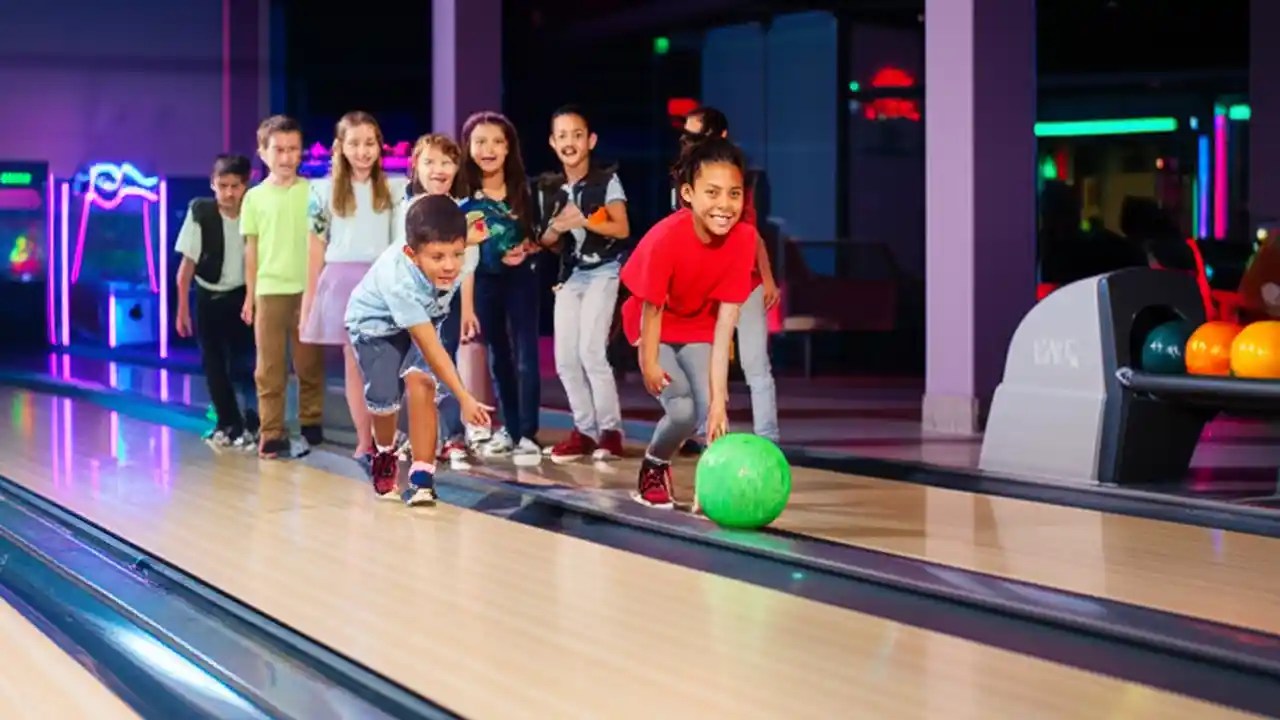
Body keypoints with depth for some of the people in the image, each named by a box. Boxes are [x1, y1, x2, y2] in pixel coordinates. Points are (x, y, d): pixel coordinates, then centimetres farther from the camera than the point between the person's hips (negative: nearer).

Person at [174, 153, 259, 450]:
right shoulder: (200, 213, -13)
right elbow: (188, 264, -6)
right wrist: (182, 310, -4)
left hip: (242, 296, -1)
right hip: (208, 297, 1)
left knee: (245, 363, -5)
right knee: (213, 363, 8)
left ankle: (252, 425, 4)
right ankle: (228, 423, 20)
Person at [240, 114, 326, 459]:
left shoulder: (313, 192, 2)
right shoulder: (255, 197, 5)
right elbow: (251, 250, 9)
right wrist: (249, 296, 7)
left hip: (308, 290, -1)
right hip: (270, 291, 1)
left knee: (310, 365, 6)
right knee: (269, 368, 2)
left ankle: (311, 428, 17)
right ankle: (272, 435, 5)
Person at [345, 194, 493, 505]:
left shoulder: (455, 264, -31)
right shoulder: (399, 282, -45)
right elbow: (431, 348, -43)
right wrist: (464, 398, -45)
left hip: (422, 319, 4)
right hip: (376, 324, -3)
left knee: (421, 381, -19)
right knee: (384, 399, -7)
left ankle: (421, 478, -14)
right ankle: (385, 455, 29)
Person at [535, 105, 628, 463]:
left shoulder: (607, 180, -6)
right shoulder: (548, 188, 6)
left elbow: (622, 229, -14)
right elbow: (548, 241, 10)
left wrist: (582, 221, -24)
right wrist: (557, 228, -12)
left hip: (603, 271, -5)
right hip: (569, 274, 5)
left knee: (591, 350, -17)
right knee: (565, 358, -1)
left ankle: (611, 431, -6)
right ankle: (585, 430, 11)